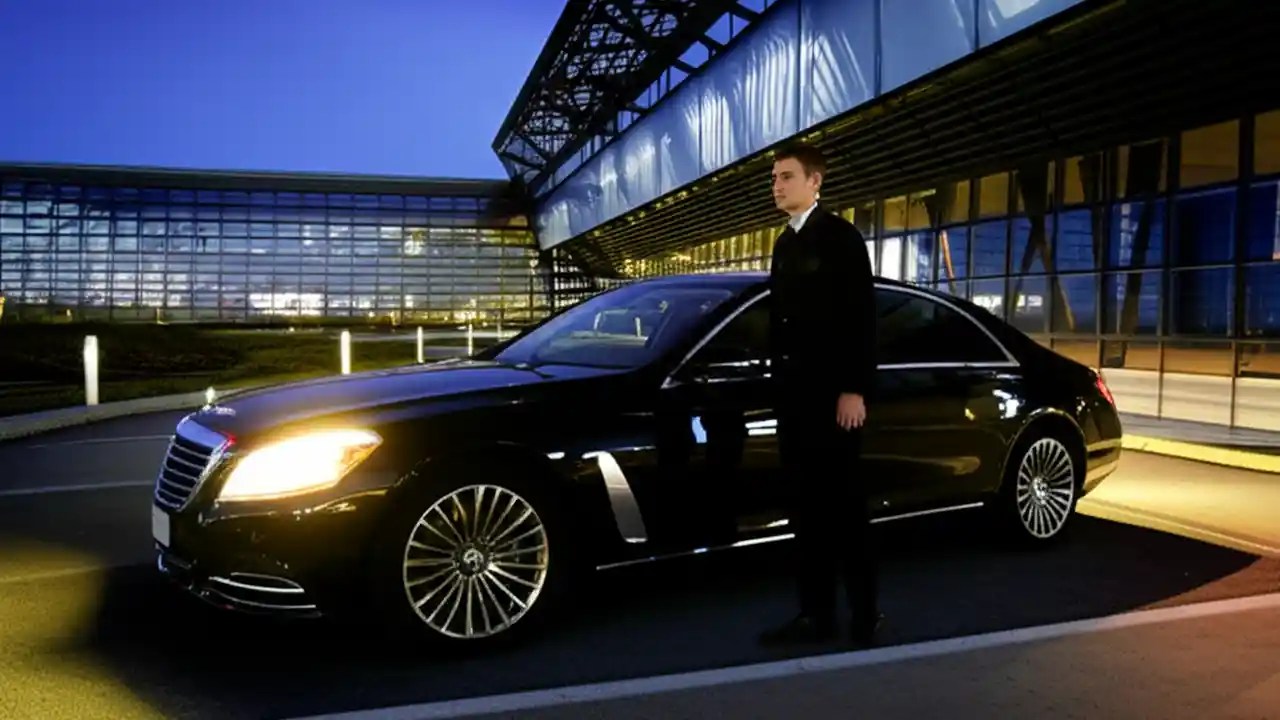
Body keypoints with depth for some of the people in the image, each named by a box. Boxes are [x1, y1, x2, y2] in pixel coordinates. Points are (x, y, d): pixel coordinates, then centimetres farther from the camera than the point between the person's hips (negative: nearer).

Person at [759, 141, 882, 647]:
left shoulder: (840, 236, -5)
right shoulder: (784, 244, 17)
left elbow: (862, 316, -12)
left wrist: (854, 389, -18)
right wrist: (780, 384, 12)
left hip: (832, 392, -7)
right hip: (794, 393, 7)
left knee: (844, 504, 0)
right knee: (806, 506, 7)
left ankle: (864, 611, 13)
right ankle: (815, 613, 14)